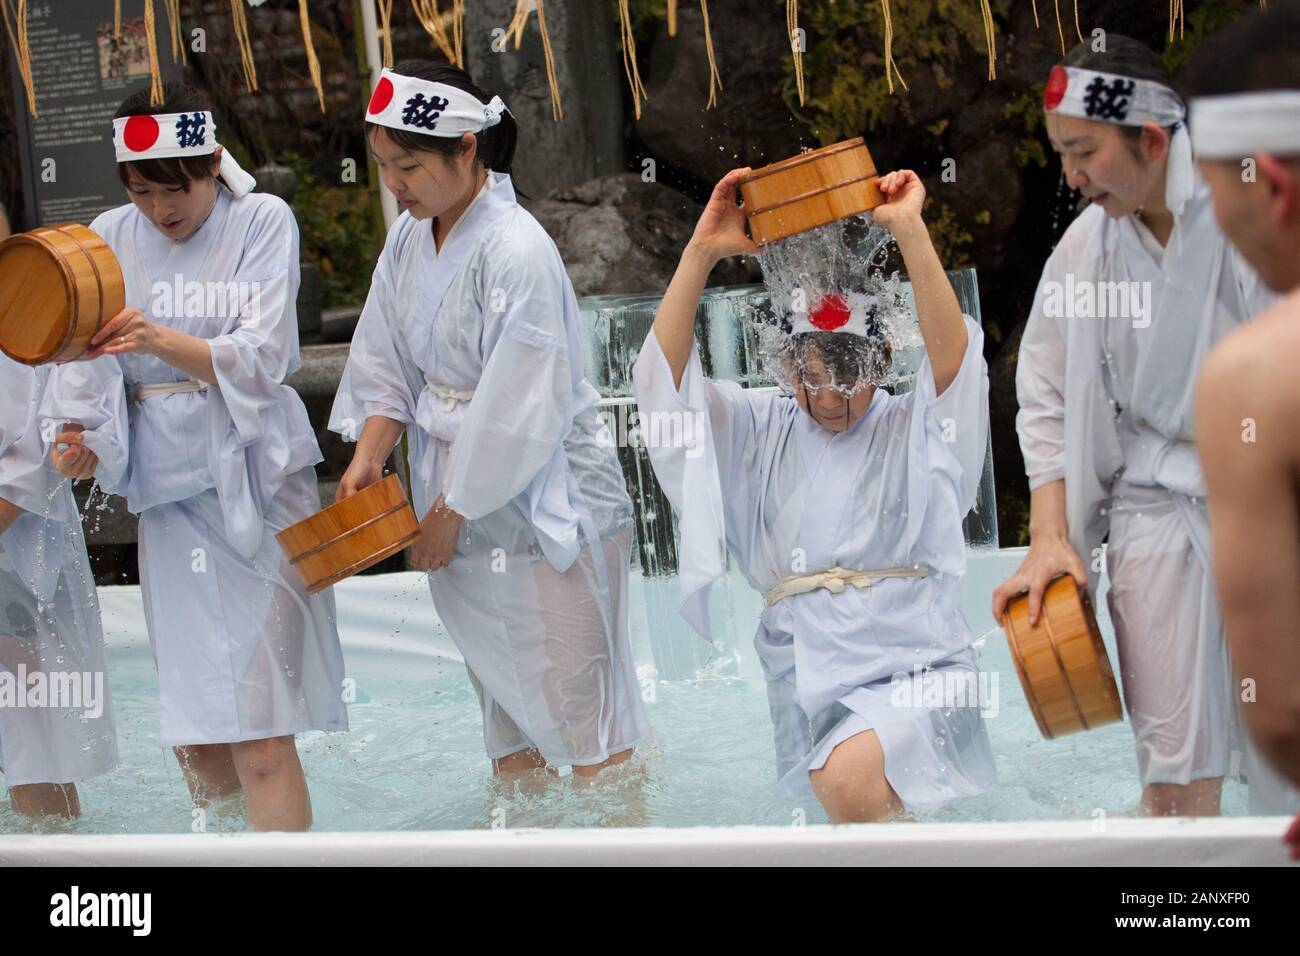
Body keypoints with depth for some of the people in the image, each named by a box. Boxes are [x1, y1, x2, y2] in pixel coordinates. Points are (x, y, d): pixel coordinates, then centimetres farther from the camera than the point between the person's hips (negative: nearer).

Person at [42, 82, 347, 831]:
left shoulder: (262, 221, -1)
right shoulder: (112, 237, 9)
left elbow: (261, 360, -11)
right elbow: (88, 364, 4)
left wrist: (164, 341, -28)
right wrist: (82, 439, -17)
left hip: (257, 481, -4)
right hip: (169, 493, 4)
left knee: (259, 736, -10)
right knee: (197, 741, 2)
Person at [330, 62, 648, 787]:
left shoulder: (517, 253, -21)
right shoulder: (411, 238, 5)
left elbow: (518, 415, -21)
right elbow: (386, 364, 11)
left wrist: (451, 513, -14)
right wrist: (369, 456, -5)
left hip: (546, 503, -8)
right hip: (460, 506, 8)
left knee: (579, 713, -7)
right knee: (505, 700, 17)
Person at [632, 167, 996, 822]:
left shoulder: (912, 430, 6)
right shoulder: (761, 434, 14)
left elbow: (955, 357, -15)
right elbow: (663, 377, 2)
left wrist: (910, 232, -21)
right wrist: (701, 254, -9)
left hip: (912, 668, -4)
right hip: (808, 680, 4)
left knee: (846, 777, -30)